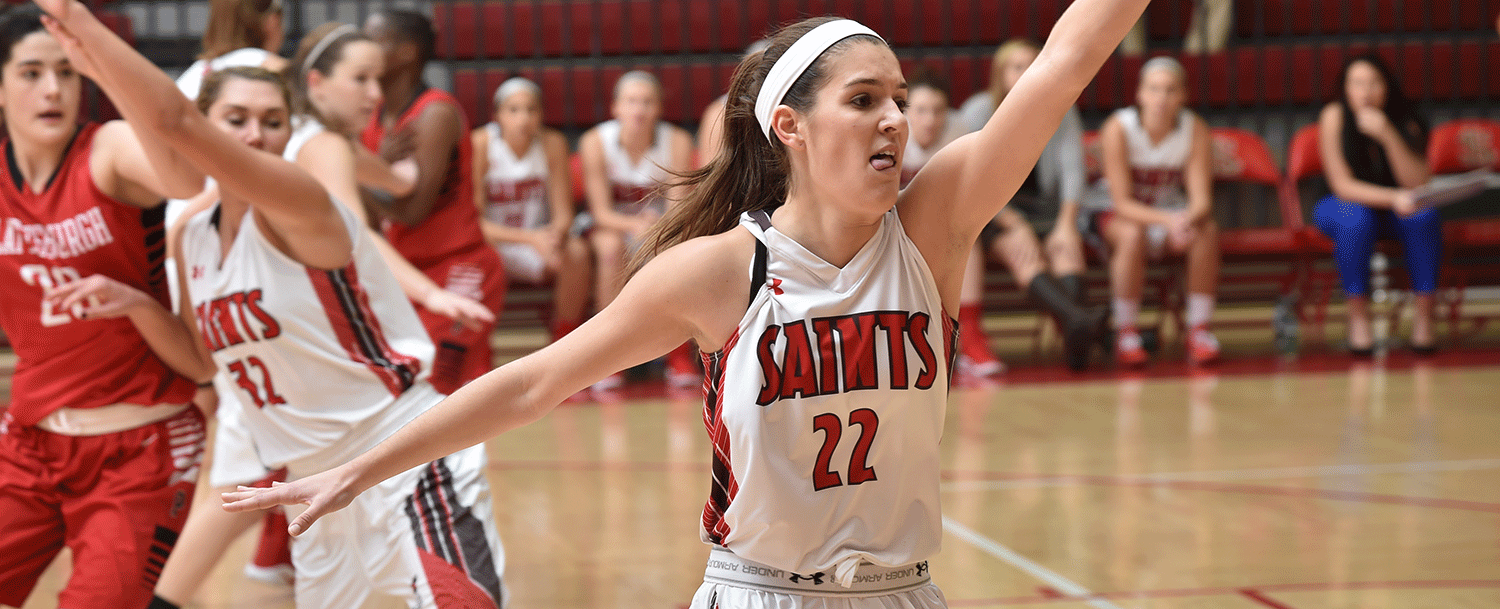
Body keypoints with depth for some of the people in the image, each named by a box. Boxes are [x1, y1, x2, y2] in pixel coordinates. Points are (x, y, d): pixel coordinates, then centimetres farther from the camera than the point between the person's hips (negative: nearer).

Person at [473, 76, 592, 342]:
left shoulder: (552, 143, -9)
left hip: (538, 238, 3)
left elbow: (563, 214, -6)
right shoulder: (481, 143, -18)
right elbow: (473, 222, -19)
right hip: (489, 240, -3)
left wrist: (556, 236, -32)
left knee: (577, 252, -28)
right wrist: (530, 239, -32)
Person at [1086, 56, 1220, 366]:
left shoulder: (1195, 130, -15)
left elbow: (1202, 200, -20)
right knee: (1133, 235, -37)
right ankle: (1125, 335, -24)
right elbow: (1122, 202, -25)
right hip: (1114, 212, -3)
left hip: (1170, 209, 3)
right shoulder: (1118, 128, -23)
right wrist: (1166, 221, -41)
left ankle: (1199, 332, -20)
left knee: (1207, 231, -28)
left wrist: (1188, 220, -44)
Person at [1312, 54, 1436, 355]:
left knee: (1424, 216, -31)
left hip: (1394, 212, 2)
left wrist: (1388, 136, -35)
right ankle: (1358, 317, -25)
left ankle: (1424, 316, -25)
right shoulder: (1335, 116, -20)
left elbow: (1418, 185, -25)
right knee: (1356, 219, -37)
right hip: (1345, 206, -2)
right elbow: (1342, 186, -22)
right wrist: (1393, 197, -37)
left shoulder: (1406, 123, -15)